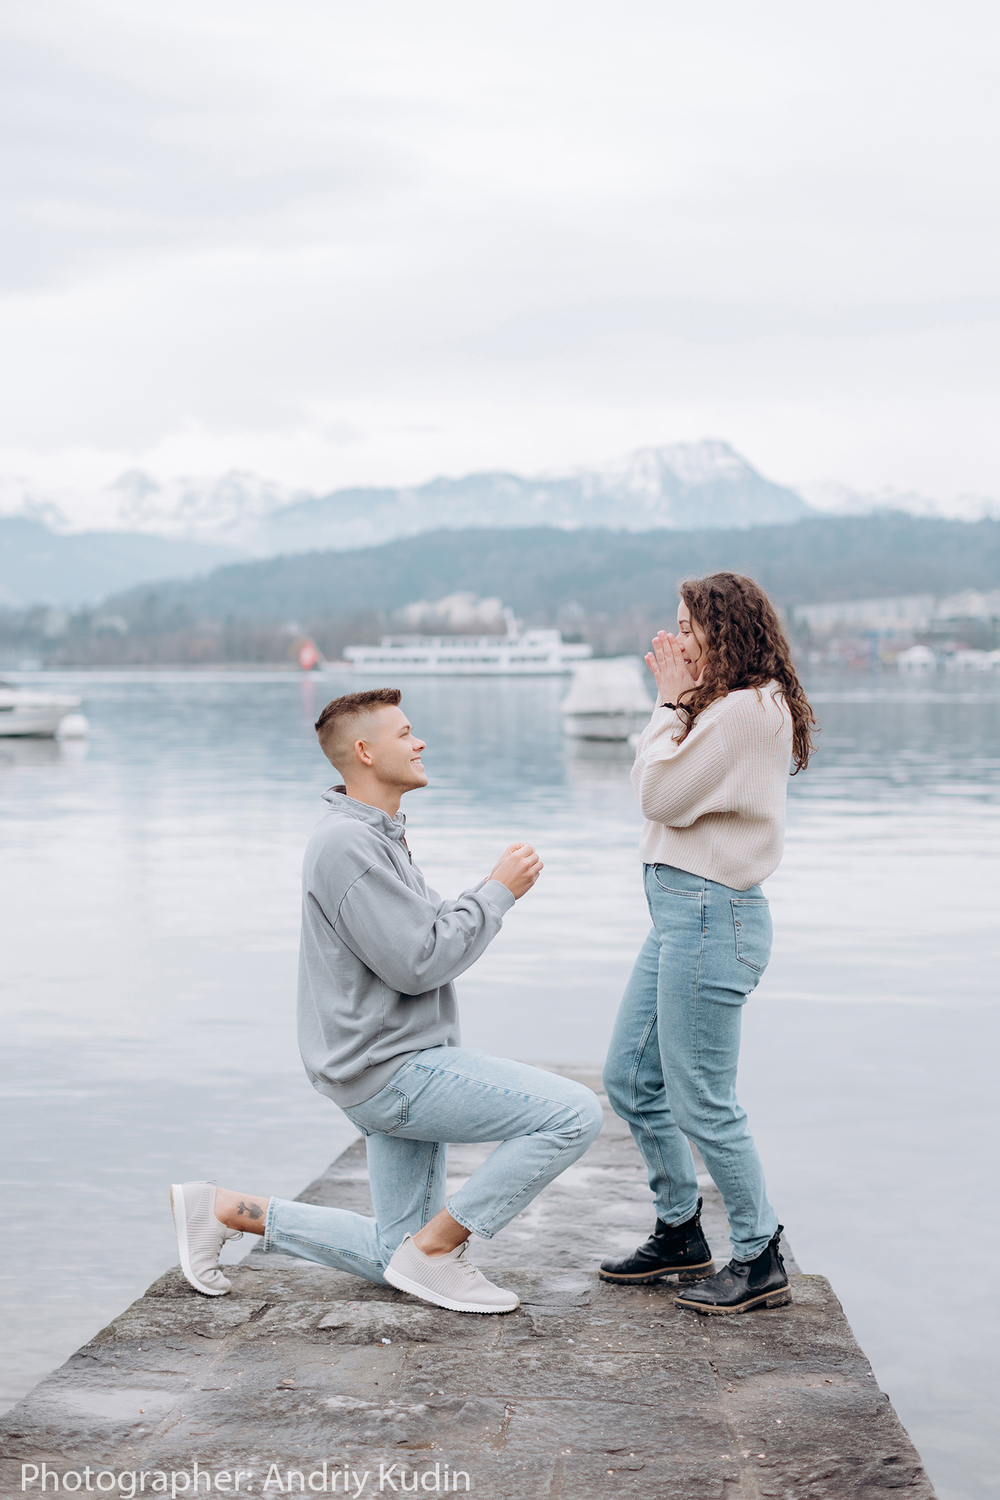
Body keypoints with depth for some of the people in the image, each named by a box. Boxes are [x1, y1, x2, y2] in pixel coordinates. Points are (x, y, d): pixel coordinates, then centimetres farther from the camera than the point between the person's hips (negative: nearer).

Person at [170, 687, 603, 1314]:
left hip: (405, 1059, 11)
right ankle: (436, 1249, -7)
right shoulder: (348, 843, -18)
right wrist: (498, 892, -13)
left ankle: (225, 1209, 19)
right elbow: (417, 962, -22)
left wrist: (496, 887, 2)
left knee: (394, 1256, 15)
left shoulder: (380, 836, 16)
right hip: (390, 1069, -11)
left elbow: (428, 931, 17)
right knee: (576, 1113, -17)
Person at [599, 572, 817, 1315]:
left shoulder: (747, 709, -16)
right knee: (631, 1080, 17)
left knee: (701, 1104, -3)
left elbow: (661, 794, -15)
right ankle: (681, 1234, 30)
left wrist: (672, 703, -9)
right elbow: (662, 790, 15)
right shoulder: (731, 707, 16)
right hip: (681, 911, 11)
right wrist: (677, 703, 10)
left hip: (711, 914, -11)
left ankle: (761, 1261, 12)